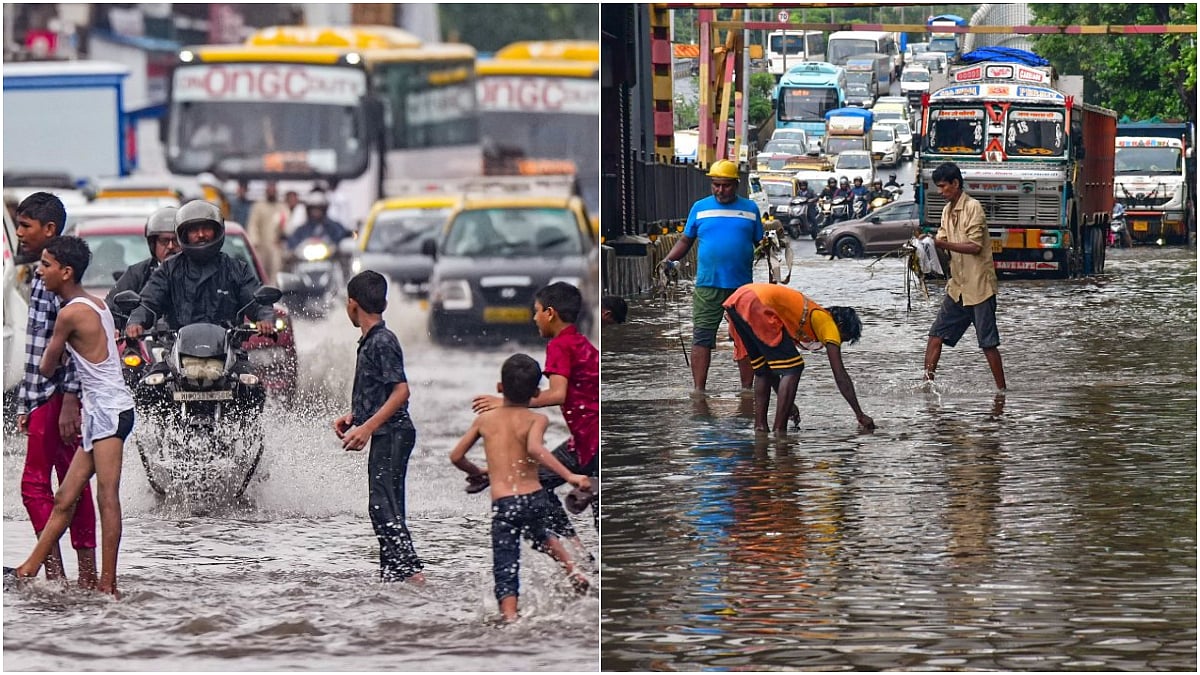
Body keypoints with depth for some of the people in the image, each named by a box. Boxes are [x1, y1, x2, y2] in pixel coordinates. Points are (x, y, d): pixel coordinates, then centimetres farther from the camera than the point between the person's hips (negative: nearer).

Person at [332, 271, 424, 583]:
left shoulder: (382, 341, -14)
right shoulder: (369, 341, 16)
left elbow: (401, 390, -21)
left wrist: (367, 427, -24)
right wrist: (352, 416, 14)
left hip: (392, 433, -10)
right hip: (385, 436, 10)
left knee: (382, 504, -14)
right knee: (386, 506, 11)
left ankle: (410, 569, -20)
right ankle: (392, 570, 14)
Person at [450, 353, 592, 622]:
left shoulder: (485, 419, 8)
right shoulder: (536, 419, -1)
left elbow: (456, 456, 11)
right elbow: (535, 448, -22)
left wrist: (477, 473, 31)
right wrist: (570, 476, -25)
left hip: (502, 504, -1)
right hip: (533, 497, 1)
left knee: (505, 570, -1)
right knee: (540, 535, 36)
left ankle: (510, 621, -16)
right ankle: (572, 571, 22)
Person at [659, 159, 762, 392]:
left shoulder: (750, 209, 9)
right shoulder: (700, 208, 8)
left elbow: (760, 244, 11)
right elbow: (686, 240, 11)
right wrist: (669, 259, -4)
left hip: (742, 285, 0)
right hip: (707, 284, 0)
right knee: (702, 337, -4)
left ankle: (747, 389, 12)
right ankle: (698, 389, -1)